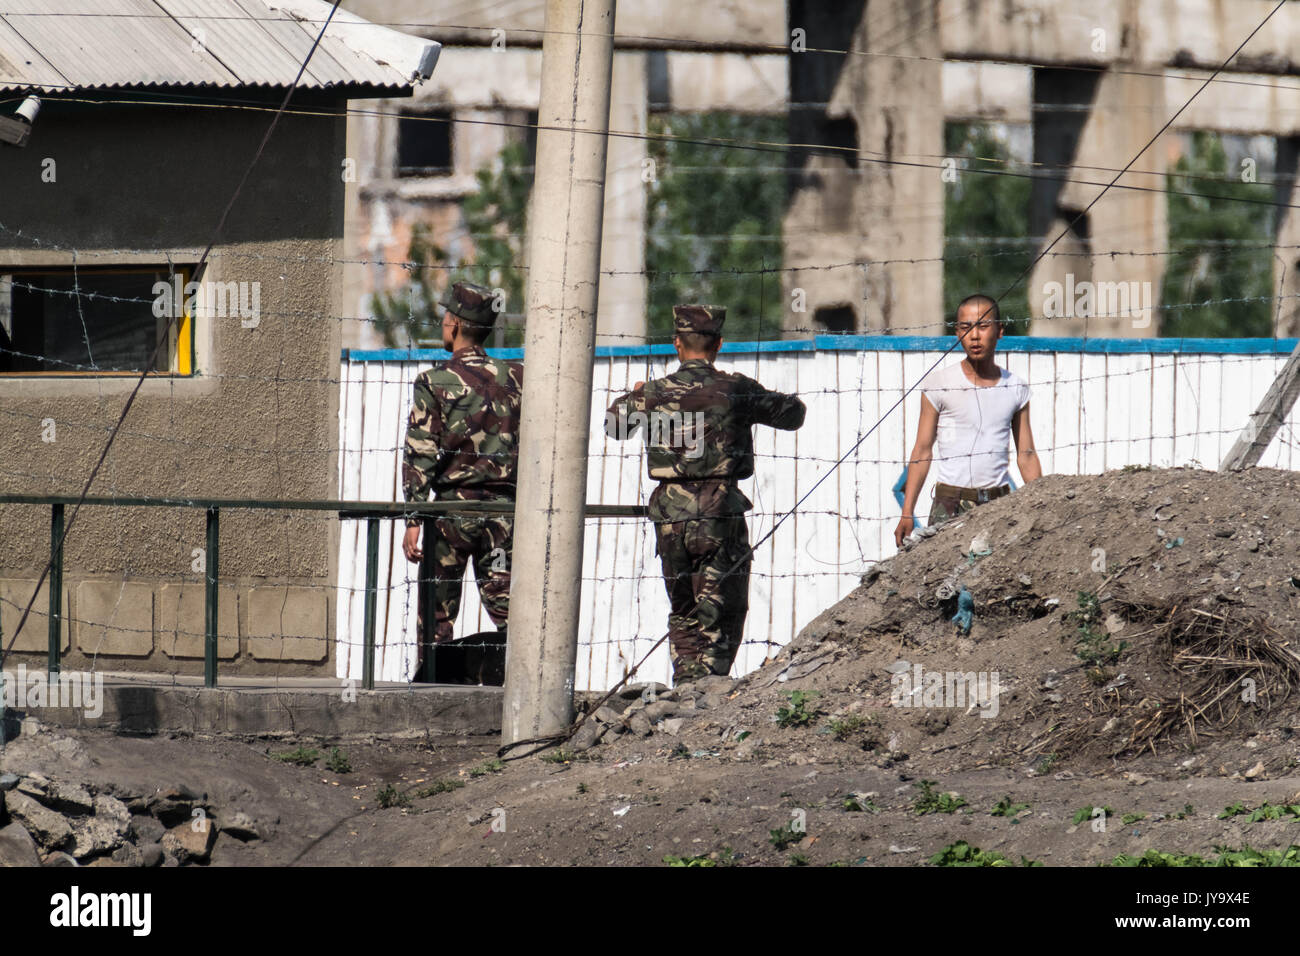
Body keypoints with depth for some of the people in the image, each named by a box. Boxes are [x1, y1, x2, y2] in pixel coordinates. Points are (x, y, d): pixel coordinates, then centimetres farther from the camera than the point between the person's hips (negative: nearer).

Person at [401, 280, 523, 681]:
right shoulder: (516, 379, 5)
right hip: (503, 509, 3)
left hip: (452, 506, -3)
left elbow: (420, 455, -9)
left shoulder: (435, 382, -5)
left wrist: (413, 520, -8)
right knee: (505, 607, 3)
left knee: (436, 613, 6)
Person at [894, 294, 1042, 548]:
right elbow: (922, 451, 4)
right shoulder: (938, 384, 2)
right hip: (950, 503, -2)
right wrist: (907, 514, -2)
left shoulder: (1016, 388, 11)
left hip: (1000, 503, 2)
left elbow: (1026, 456, 16)